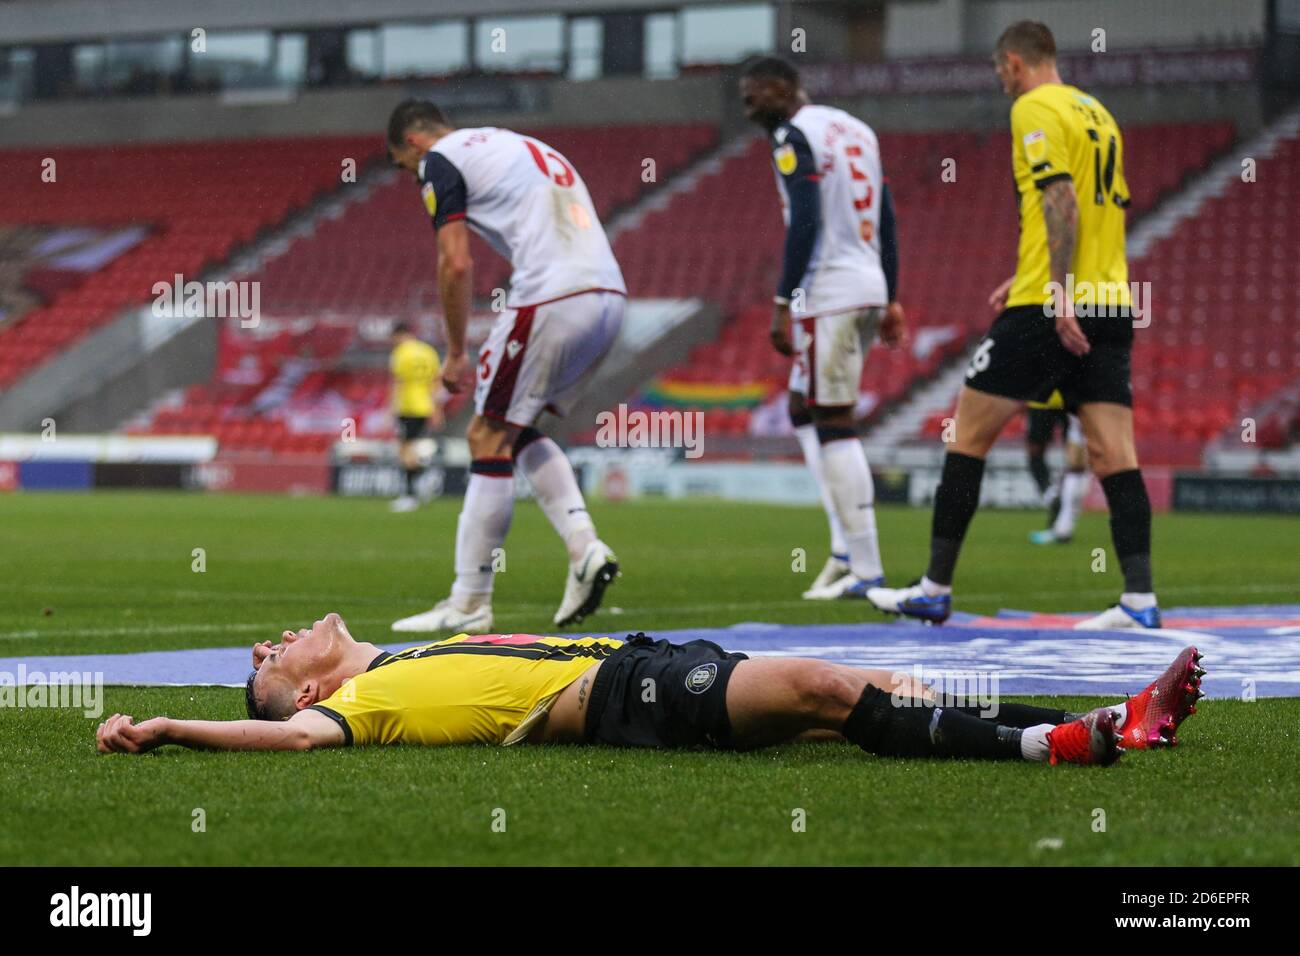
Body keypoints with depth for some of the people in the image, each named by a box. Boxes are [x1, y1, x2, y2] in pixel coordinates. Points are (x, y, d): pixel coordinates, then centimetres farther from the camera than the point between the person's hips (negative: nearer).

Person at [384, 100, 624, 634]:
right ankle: (585, 548, 7)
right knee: (518, 430, 22)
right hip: (609, 294, 8)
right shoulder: (529, 149, 29)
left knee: (489, 440, 2)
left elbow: (456, 264, -6)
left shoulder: (440, 161, 4)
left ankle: (470, 603, 5)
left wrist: (455, 354, 4)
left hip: (552, 300, -8)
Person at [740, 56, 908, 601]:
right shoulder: (855, 129, 17)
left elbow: (806, 224, -19)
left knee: (834, 425, -6)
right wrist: (890, 301, 21)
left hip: (828, 294, -9)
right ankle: (847, 547, 11)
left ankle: (865, 569, -6)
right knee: (804, 412, 18)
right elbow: (887, 222, 18)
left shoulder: (794, 138, -10)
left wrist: (783, 304, -17)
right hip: (869, 289, 9)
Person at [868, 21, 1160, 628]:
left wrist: (1060, 297, -24)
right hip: (1110, 301, 7)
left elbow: (1061, 200, -18)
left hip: (1048, 308, -7)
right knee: (1114, 454, 0)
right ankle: (1139, 600, -10)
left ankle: (935, 590, 6)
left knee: (968, 436, 3)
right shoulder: (1097, 113, 19)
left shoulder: (1034, 109, -5)